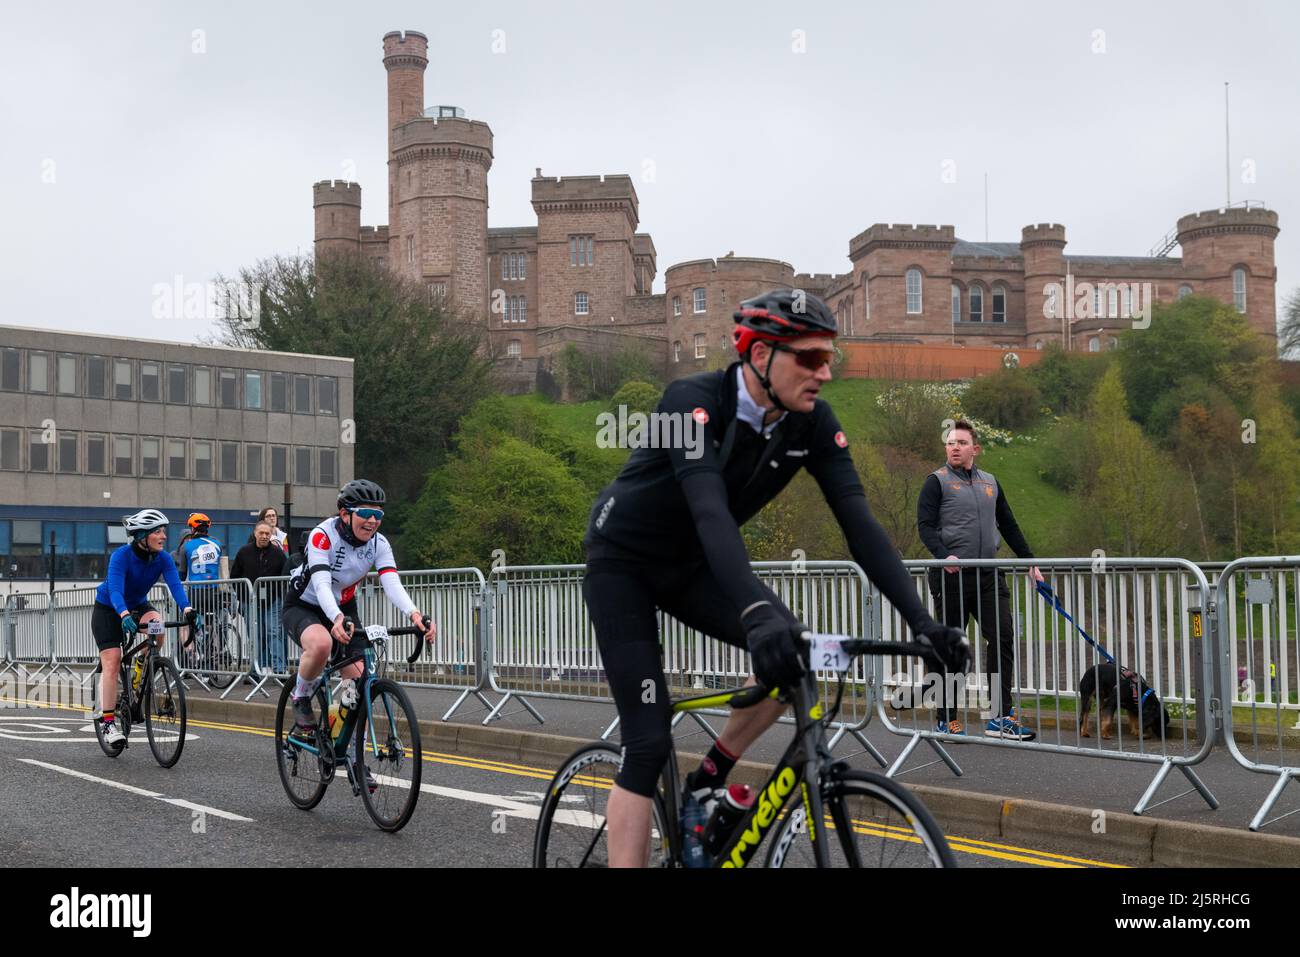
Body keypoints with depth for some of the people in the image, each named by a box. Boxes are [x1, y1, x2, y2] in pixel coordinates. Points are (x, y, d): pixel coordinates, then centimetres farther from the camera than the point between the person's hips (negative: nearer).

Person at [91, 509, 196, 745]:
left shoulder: (163, 558, -16)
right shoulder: (122, 555, -28)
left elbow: (175, 585, -29)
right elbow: (115, 590, -39)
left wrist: (187, 610, -47)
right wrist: (125, 615, -58)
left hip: (138, 605, 4)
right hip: (108, 609, -3)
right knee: (112, 662, -14)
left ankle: (140, 675, -6)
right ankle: (108, 722, -7)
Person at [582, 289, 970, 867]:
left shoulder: (812, 422, -13)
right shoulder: (694, 401, -31)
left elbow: (859, 523, -19)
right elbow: (709, 511, -45)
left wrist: (921, 621, -31)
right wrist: (758, 611, -60)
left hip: (689, 565, 6)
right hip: (623, 560, -6)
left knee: (794, 649, -18)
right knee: (649, 744, -14)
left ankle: (705, 784, 3)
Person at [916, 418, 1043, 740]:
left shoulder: (989, 482, 17)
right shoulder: (937, 481, 0)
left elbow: (1009, 525, 24)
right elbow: (925, 525, -9)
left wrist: (1029, 561, 19)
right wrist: (943, 555, -26)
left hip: (989, 575, 5)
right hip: (952, 577, -5)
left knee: (1003, 638, -5)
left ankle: (1001, 717, -2)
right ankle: (947, 719, 11)